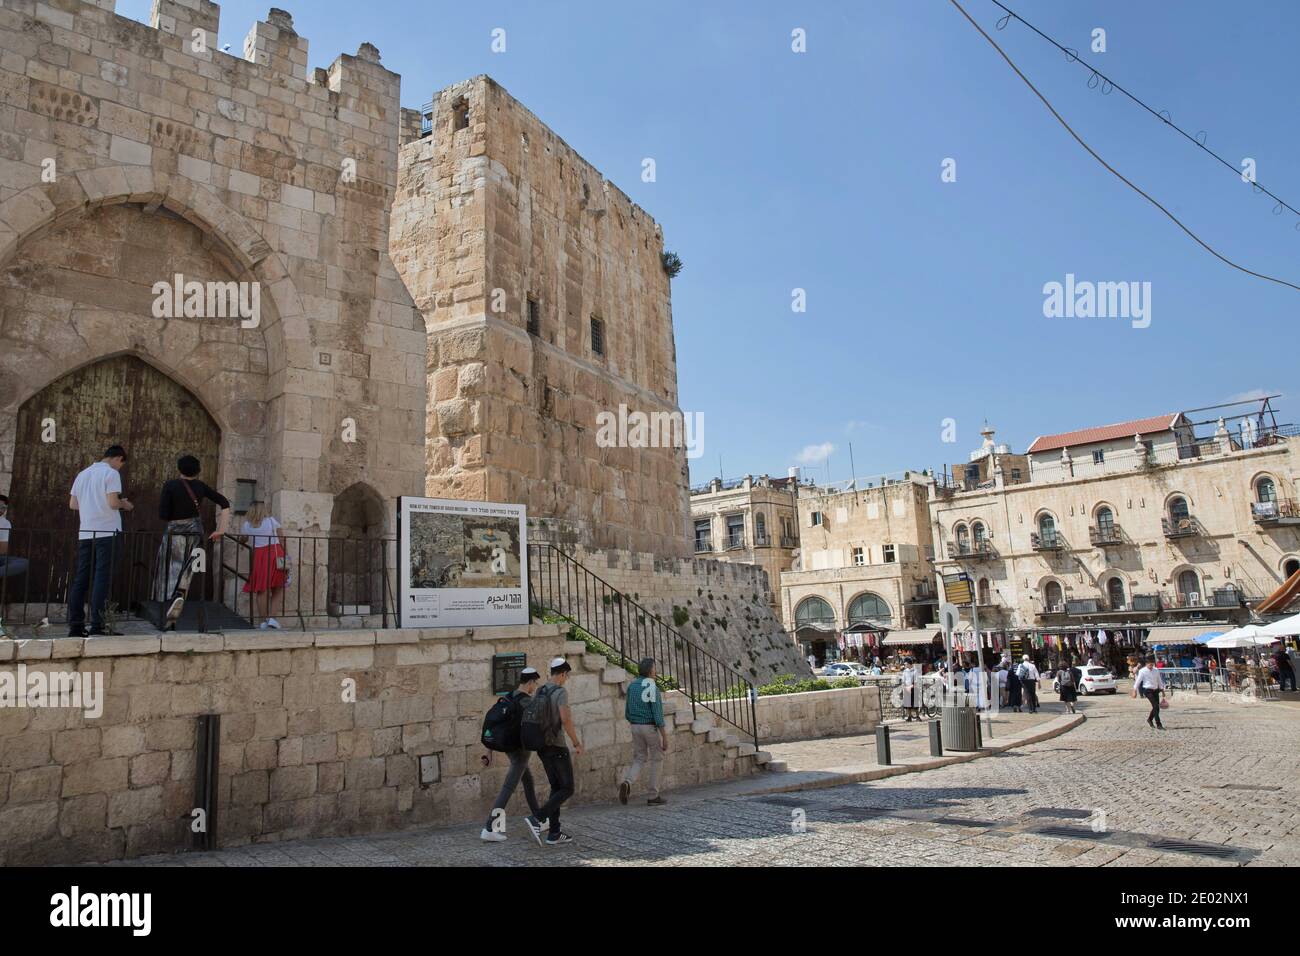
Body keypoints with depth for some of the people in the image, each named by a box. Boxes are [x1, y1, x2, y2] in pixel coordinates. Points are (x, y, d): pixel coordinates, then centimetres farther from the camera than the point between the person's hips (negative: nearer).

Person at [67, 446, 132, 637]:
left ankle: (75, 625, 7)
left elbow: (72, 504, 17)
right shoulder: (111, 473, -5)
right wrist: (124, 504, 5)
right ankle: (97, 626, -9)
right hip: (106, 531, -7)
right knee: (102, 578, -6)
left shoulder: (83, 474, 16)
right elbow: (113, 503, -15)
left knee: (81, 578, 7)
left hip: (85, 533, 7)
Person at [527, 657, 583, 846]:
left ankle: (554, 834, 11)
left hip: (542, 746, 9)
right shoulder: (560, 692, -16)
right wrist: (577, 743, -16)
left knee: (556, 788, 14)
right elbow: (566, 720, -27)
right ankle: (536, 820, -13)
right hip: (557, 747, -8)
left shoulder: (539, 692, 10)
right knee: (567, 789, 0)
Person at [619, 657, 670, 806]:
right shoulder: (652, 688, -16)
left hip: (636, 727, 6)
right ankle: (652, 797, 12)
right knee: (656, 760, 10)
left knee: (639, 760, 14)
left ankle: (626, 783, -13)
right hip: (651, 727, -6)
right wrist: (665, 737, -15)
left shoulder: (632, 686, 6)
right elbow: (657, 714, -19)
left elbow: (627, 713, 11)